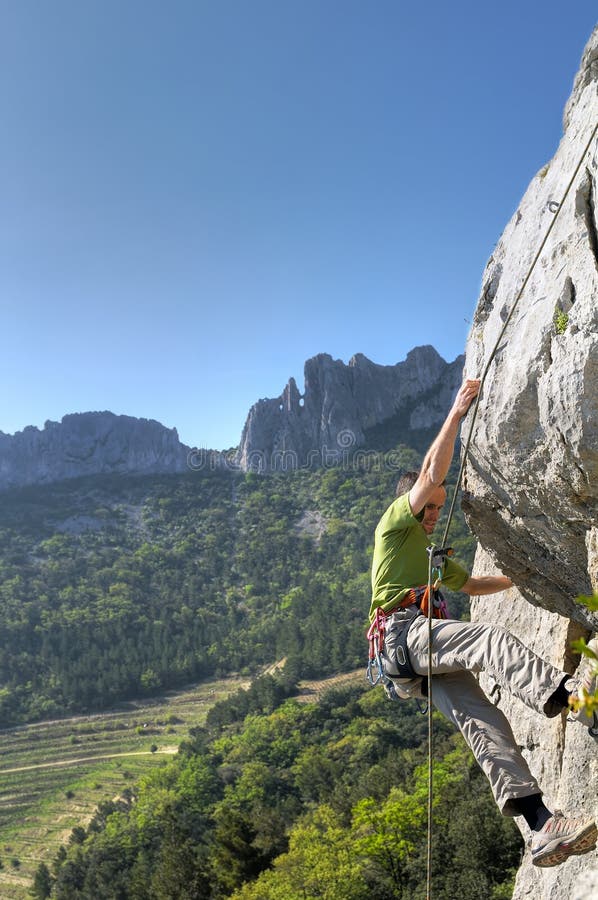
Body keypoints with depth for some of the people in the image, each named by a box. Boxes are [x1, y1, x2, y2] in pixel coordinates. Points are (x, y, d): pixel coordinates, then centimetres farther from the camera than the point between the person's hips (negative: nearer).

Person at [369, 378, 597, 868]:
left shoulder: (431, 557, 38)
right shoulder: (394, 526, 12)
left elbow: (471, 584, 50)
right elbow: (432, 472, 1)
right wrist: (457, 411, 4)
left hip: (431, 650, 7)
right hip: (407, 631, -7)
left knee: (481, 722, -14)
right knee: (494, 638, -31)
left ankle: (542, 829, -27)